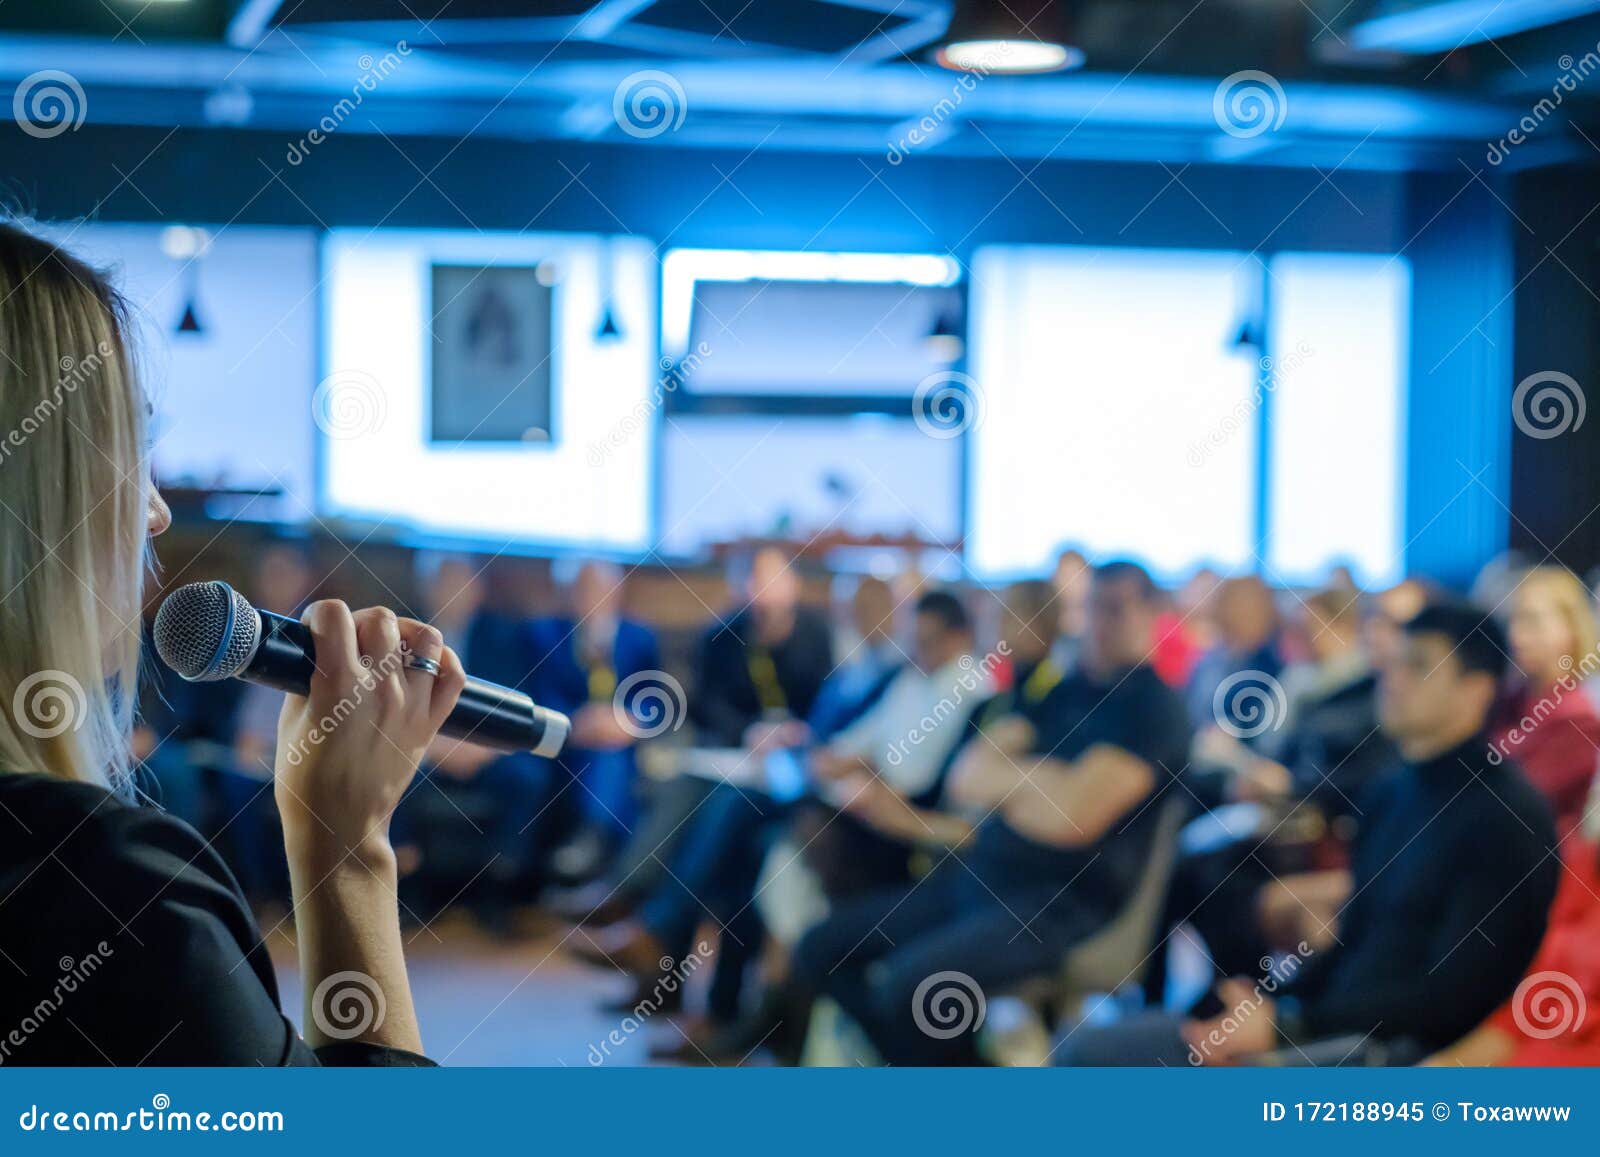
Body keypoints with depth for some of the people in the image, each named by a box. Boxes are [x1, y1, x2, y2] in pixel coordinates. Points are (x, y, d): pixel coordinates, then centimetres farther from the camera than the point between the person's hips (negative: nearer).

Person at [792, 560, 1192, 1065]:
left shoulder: (1152, 706, -9)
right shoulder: (1060, 686, 14)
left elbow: (1073, 816, -21)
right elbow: (964, 778, 9)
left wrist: (1002, 775, -3)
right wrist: (1040, 779, -9)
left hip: (1060, 899, -8)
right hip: (979, 874, 8)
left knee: (909, 981, -31)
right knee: (822, 949, 0)